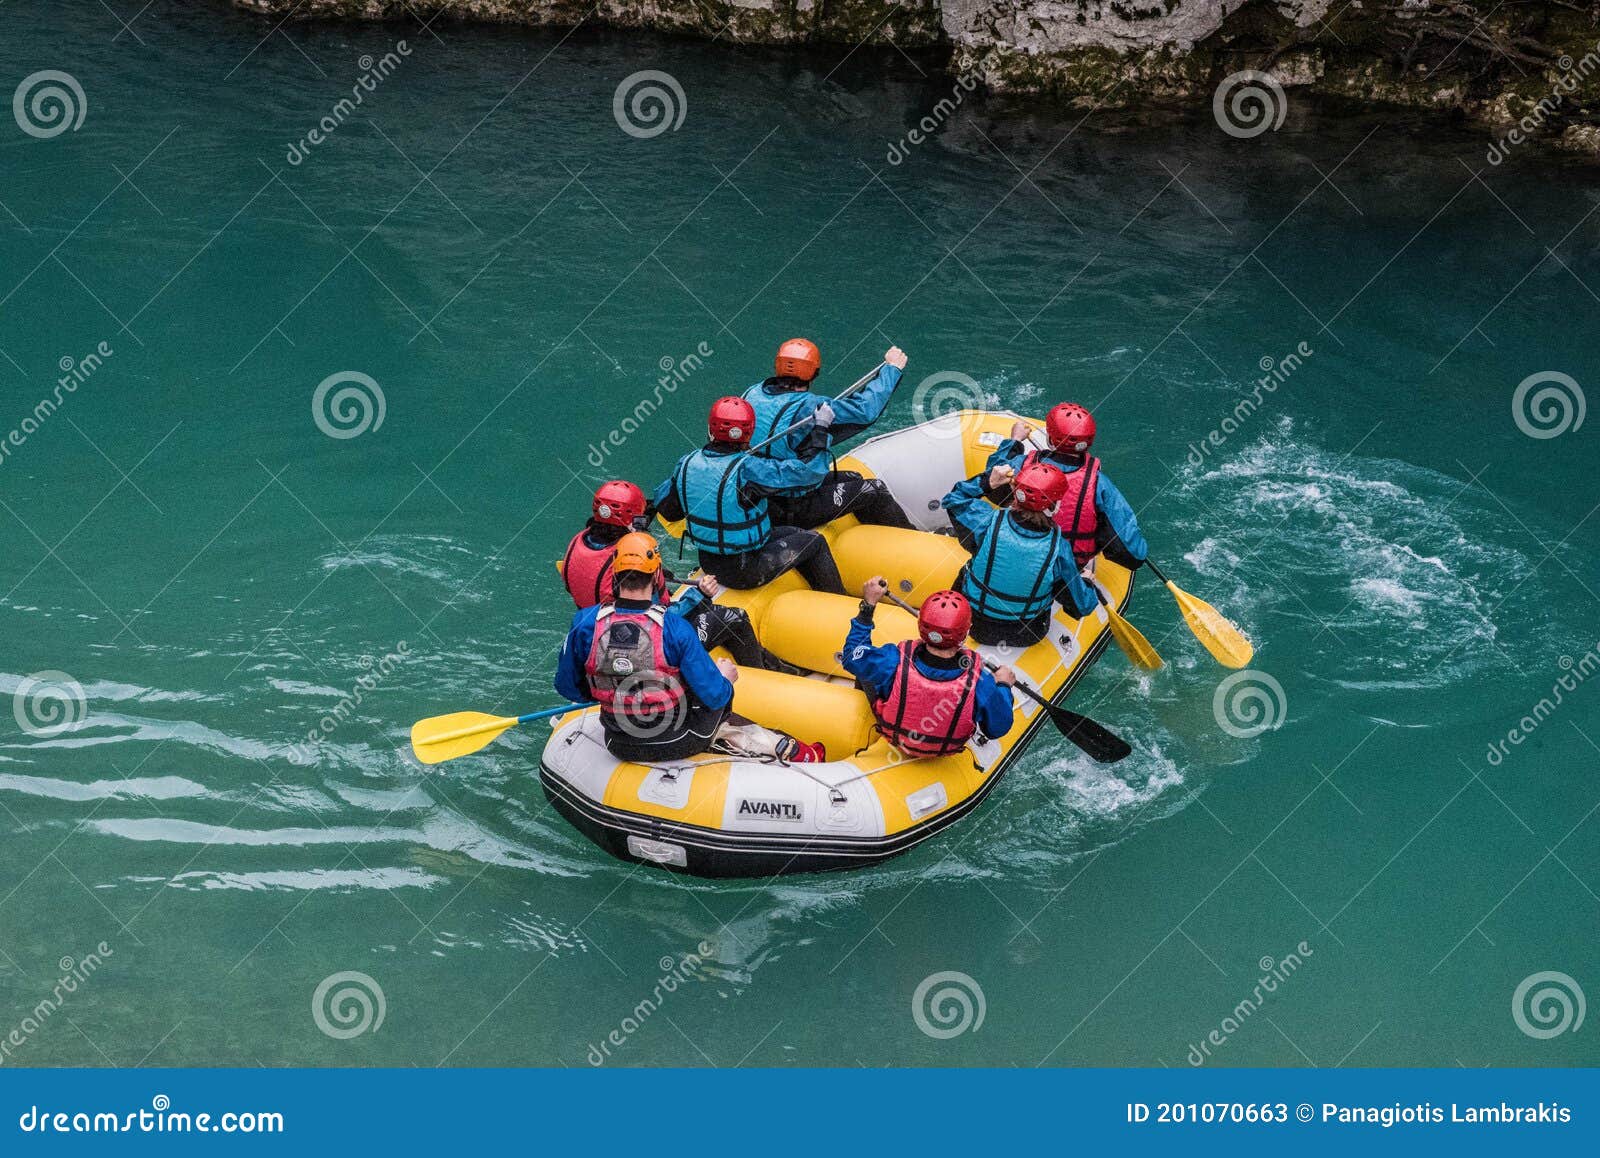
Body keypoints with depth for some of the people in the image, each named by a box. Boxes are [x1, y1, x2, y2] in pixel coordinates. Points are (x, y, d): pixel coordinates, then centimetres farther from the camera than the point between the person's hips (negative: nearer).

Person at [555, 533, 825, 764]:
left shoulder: (585, 623, -14)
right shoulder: (674, 629, -22)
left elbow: (568, 688, -1)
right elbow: (714, 696, -16)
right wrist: (725, 678, 8)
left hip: (619, 747, 4)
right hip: (676, 744, -3)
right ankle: (787, 750, 35)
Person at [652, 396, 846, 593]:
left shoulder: (688, 463, -8)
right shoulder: (748, 468, -26)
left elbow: (665, 508, 5)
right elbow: (810, 472, -24)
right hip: (745, 572, -7)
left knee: (794, 533, 28)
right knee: (814, 542, 14)